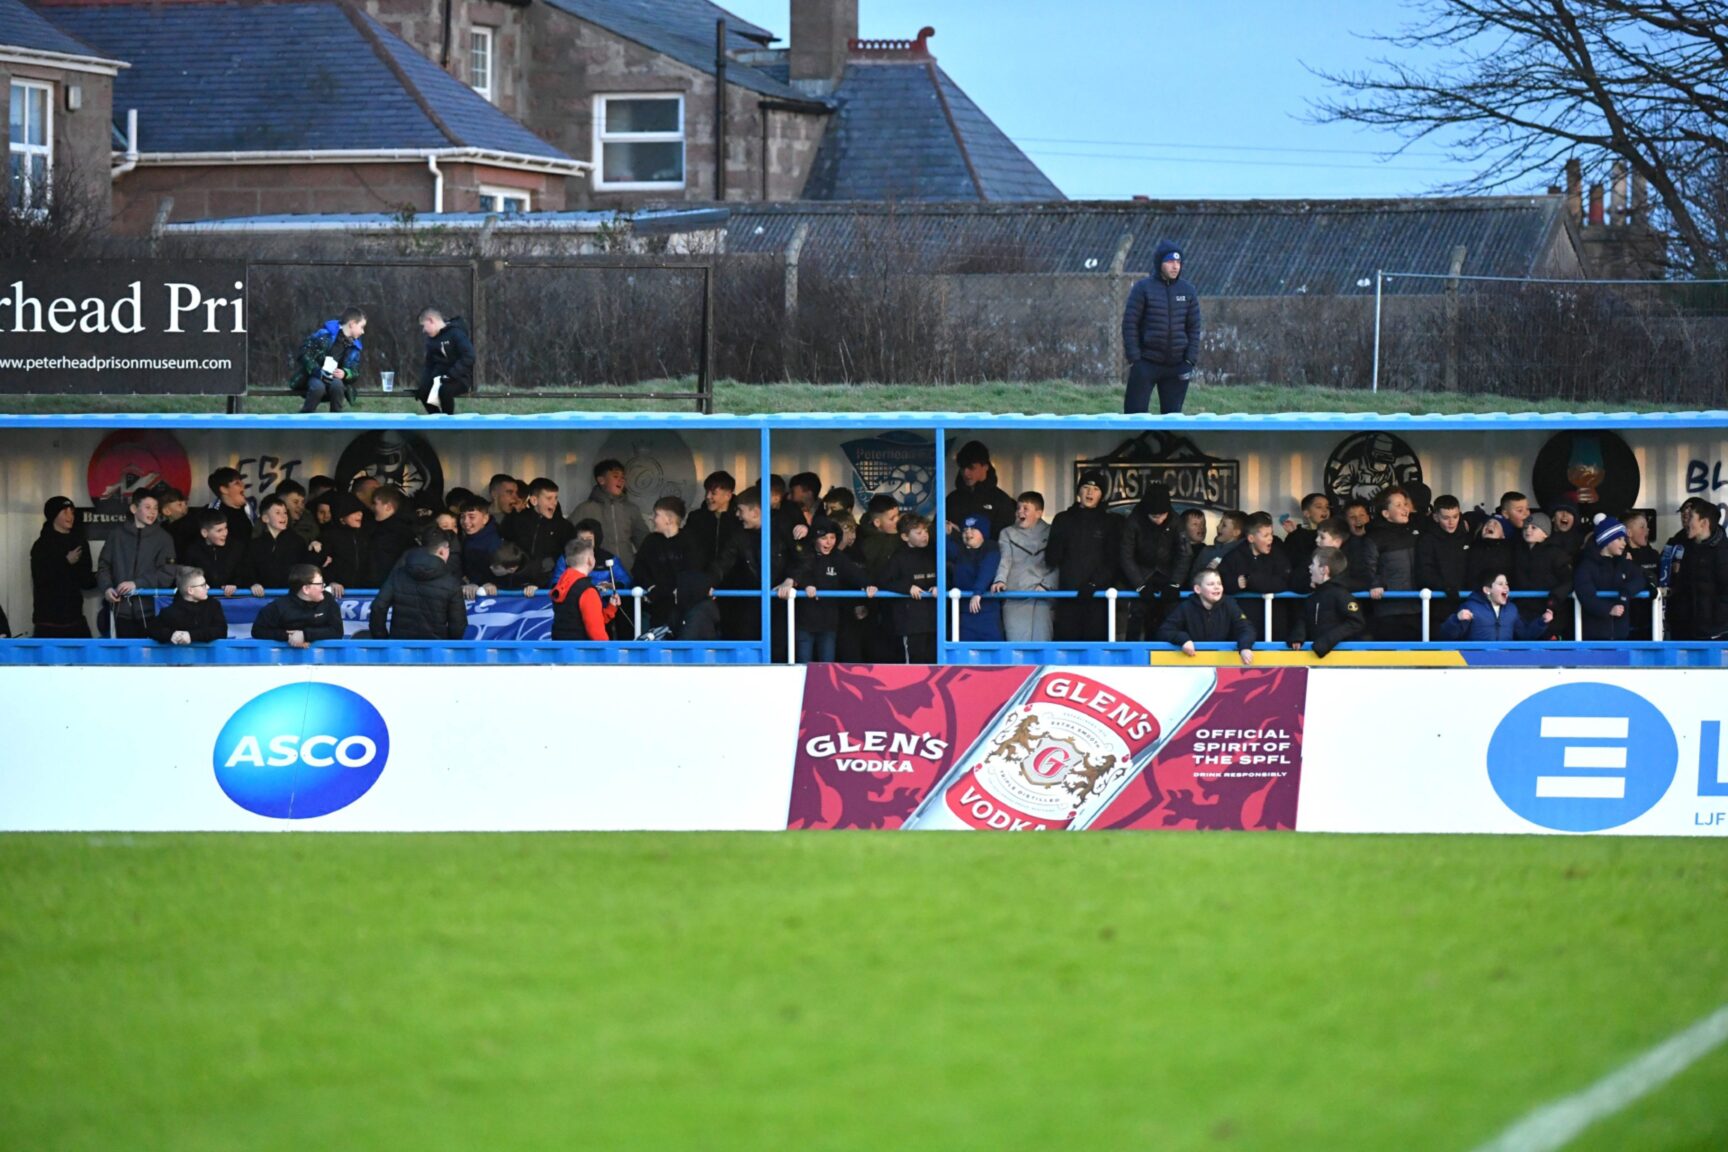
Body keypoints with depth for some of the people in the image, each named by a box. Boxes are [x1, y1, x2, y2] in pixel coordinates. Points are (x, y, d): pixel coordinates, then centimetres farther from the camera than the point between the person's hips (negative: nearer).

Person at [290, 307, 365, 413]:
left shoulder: (353, 347, 4)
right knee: (318, 387, -38)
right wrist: (317, 371, -28)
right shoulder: (325, 333, -13)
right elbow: (305, 351, -16)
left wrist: (344, 373, -24)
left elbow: (354, 371, 1)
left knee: (337, 384, -33)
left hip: (334, 379, 4)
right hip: (313, 376, -4)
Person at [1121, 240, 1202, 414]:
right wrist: (1134, 358, -10)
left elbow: (1194, 328, 9)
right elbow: (1129, 324, -4)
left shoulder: (1188, 291, 7)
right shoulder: (1143, 289, -4)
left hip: (1177, 366, 3)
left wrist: (1190, 359, 0)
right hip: (1146, 363, -3)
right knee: (1135, 413, -5)